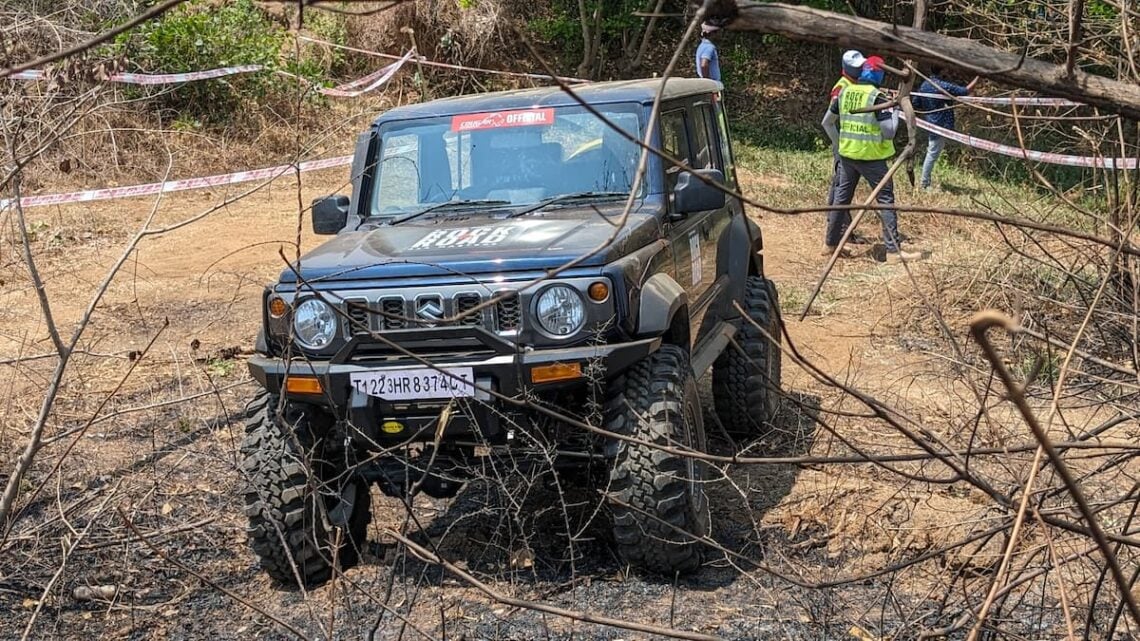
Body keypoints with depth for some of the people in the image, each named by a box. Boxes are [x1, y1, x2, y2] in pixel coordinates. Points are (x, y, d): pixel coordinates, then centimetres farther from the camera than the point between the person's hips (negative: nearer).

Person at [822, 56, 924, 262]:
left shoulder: (844, 92, 4)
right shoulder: (877, 96, -14)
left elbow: (827, 122, 13)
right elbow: (889, 132, -15)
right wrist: (894, 112, 0)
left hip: (847, 153, 6)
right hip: (871, 157, -6)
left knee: (842, 196, 16)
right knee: (885, 198, -1)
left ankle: (831, 242, 23)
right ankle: (893, 249, -4)